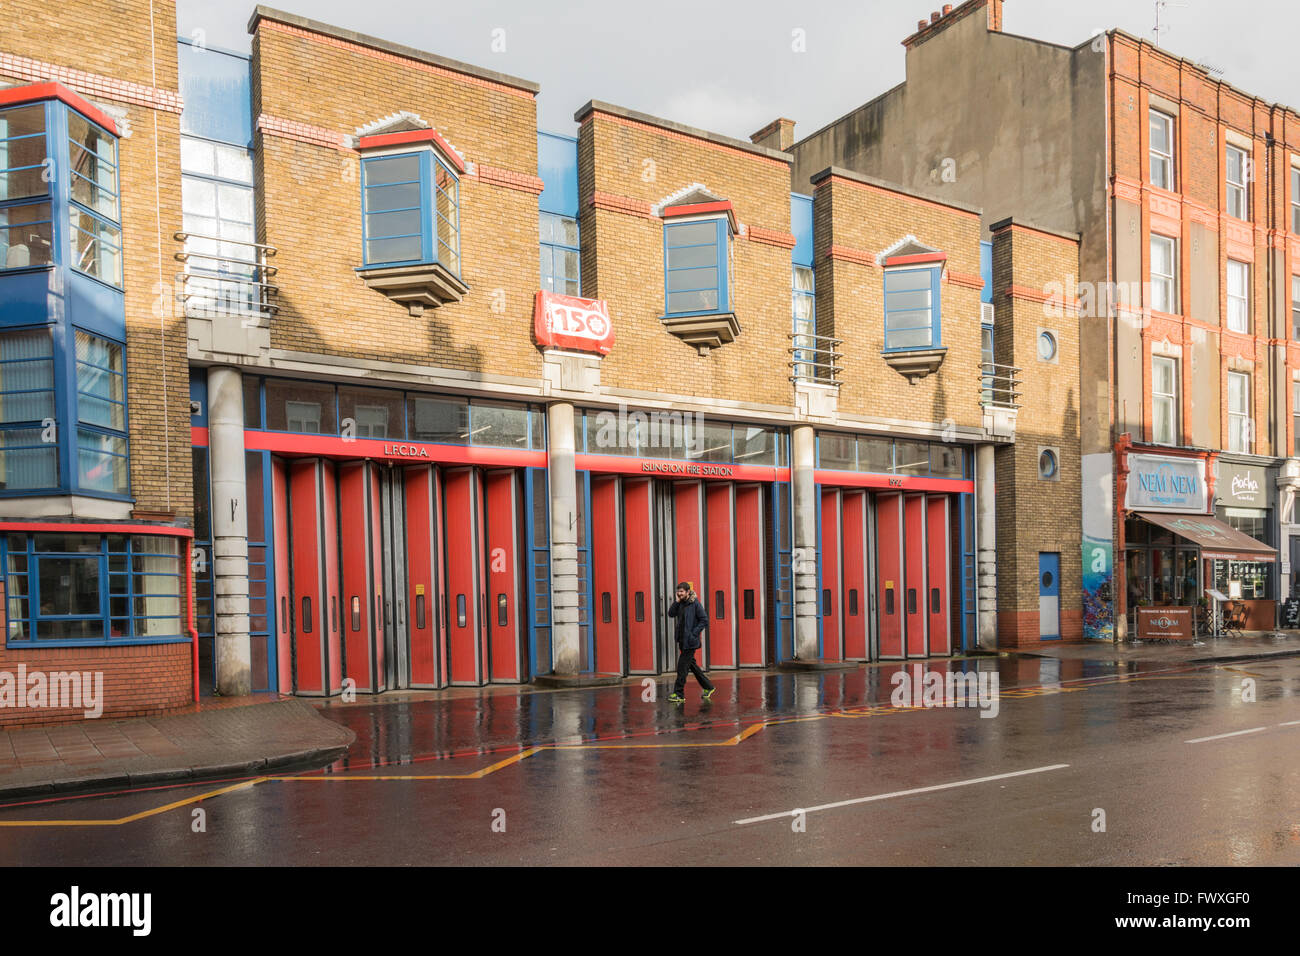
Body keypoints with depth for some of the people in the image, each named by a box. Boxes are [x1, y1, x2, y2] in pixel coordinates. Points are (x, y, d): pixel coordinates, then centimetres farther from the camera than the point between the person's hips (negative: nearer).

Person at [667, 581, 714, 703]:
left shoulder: (695, 603, -12)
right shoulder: (681, 604, 9)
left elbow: (705, 620, -12)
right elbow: (671, 614, 3)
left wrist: (693, 633, -16)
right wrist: (677, 601, -7)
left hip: (690, 641, -8)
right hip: (682, 640, 8)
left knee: (682, 666, -7)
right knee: (691, 664, 16)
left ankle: (678, 694, -2)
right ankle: (708, 687, 29)